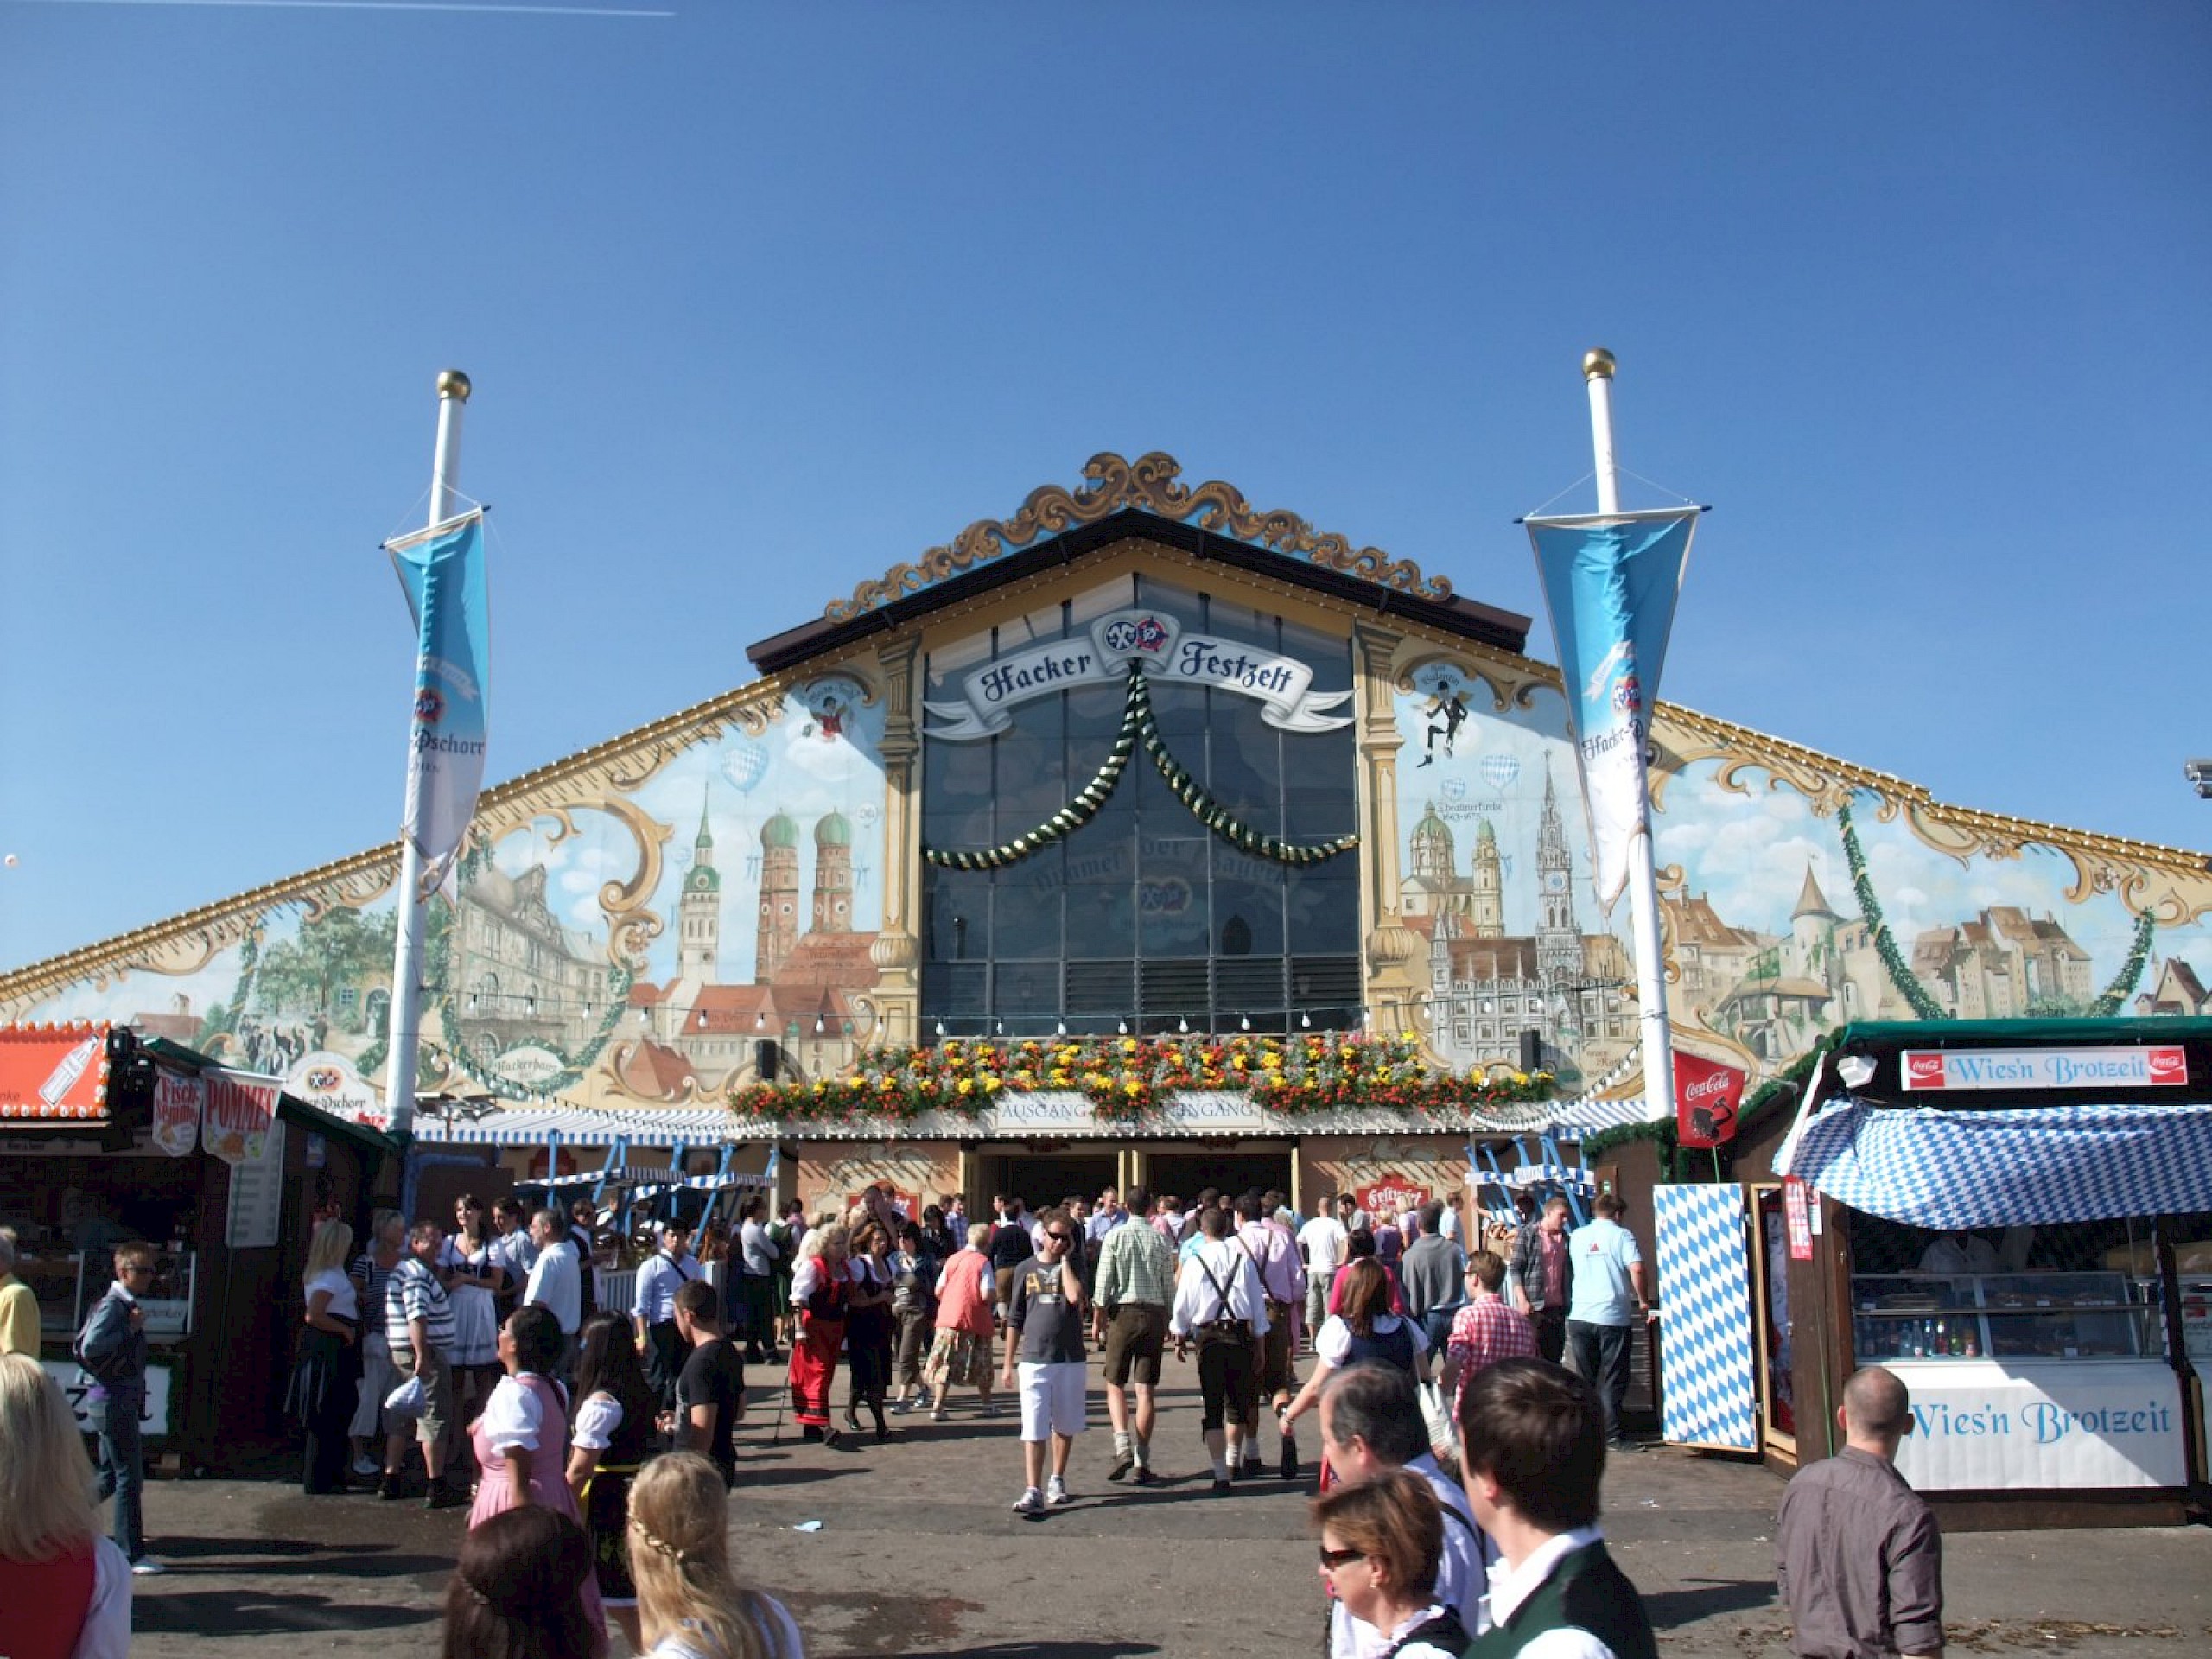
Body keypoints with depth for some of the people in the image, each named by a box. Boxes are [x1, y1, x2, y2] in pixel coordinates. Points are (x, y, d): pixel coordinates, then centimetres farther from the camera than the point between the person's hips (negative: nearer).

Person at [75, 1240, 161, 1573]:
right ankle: (132, 1555, 1)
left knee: (110, 1477, 17)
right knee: (130, 1478, -5)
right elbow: (90, 1348, -27)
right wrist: (131, 1328, -22)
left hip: (120, 1402, 10)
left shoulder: (126, 1306, 14)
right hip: (114, 1401, -10)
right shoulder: (113, 1306, -15)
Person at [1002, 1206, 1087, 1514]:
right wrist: (1008, 1363, 8)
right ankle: (1033, 1491, -7)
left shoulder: (1073, 1266, 4)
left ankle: (1057, 1481, 29)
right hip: (1034, 1361, 0)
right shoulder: (1026, 1269, 6)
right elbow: (1015, 1320, 10)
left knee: (1064, 1426, 12)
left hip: (1070, 1360, 0)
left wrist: (1065, 1259, -9)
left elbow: (1075, 1296, -19)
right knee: (1033, 1430, -7)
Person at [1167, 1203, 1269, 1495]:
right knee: (1239, 1402, 18)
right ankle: (1234, 1463, 35)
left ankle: (1221, 1474, -4)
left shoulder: (1195, 1261, -5)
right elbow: (1258, 1303, 3)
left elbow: (1183, 1304, 0)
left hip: (1208, 1336, -2)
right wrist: (1259, 1345, 12)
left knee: (1212, 1406, 2)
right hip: (1241, 1333, 2)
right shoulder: (1243, 1259, 0)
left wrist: (1180, 1338, 16)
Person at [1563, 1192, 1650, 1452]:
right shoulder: (1621, 1235, -2)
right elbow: (1636, 1269, -15)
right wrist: (1643, 1301, -3)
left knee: (1584, 1378, 13)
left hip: (1579, 1316, 4)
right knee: (1613, 1379, 2)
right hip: (1612, 1316, -4)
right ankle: (1614, 1435, 1)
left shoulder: (1577, 1236, 11)